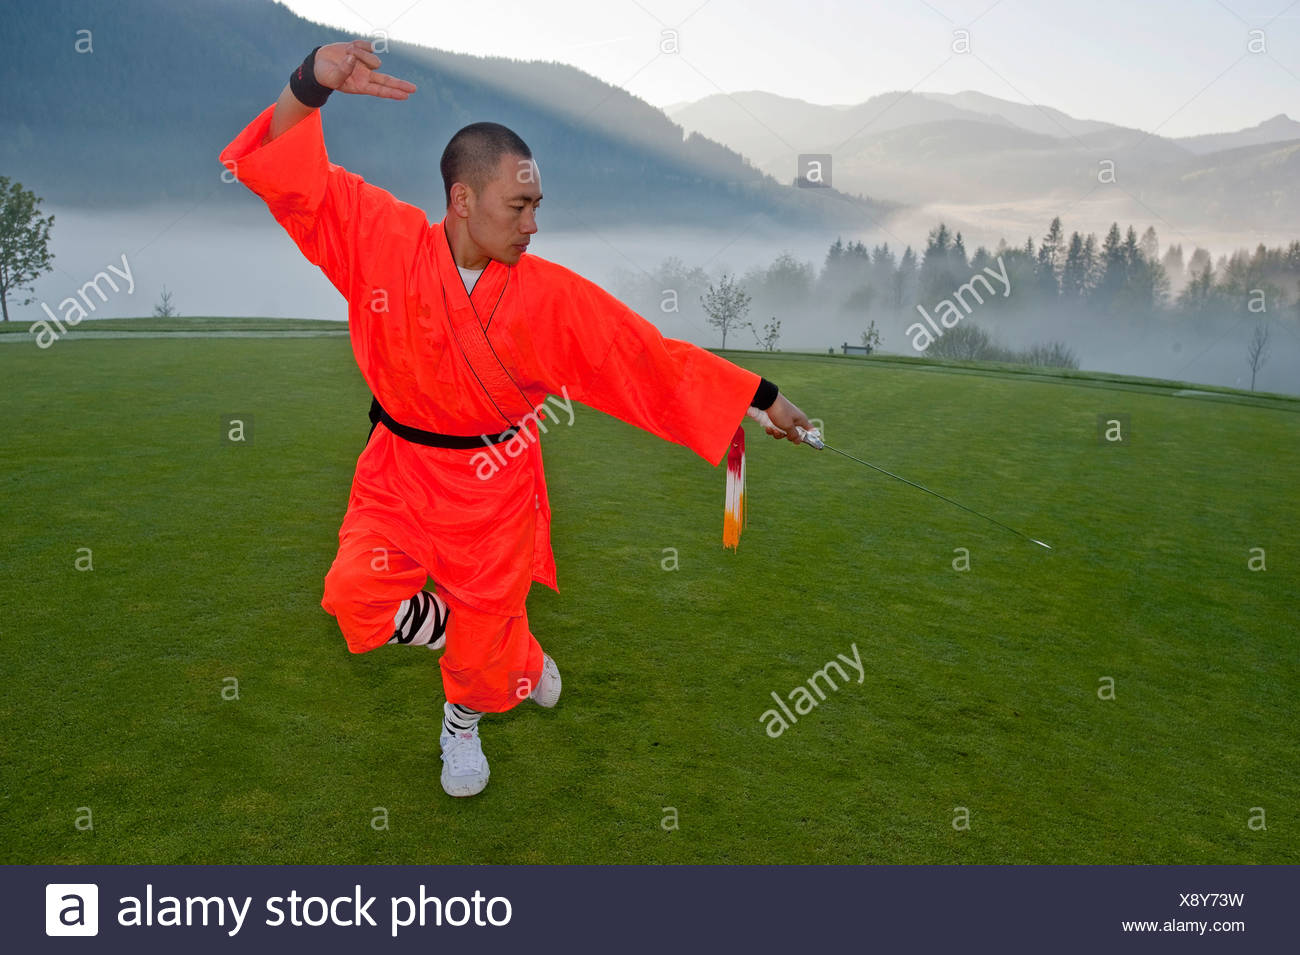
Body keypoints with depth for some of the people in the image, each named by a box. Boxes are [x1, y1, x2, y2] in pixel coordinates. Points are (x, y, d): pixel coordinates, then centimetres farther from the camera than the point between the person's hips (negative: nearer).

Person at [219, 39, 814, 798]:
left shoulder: (551, 294, -15)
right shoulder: (385, 240, -12)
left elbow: (652, 358, -11)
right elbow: (288, 173, -13)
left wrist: (762, 398, -9)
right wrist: (313, 84, -33)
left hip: (494, 489, -1)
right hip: (399, 474, 1)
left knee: (483, 656, 8)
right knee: (356, 596, -19)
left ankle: (463, 722, 48)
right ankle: (433, 621, 20)